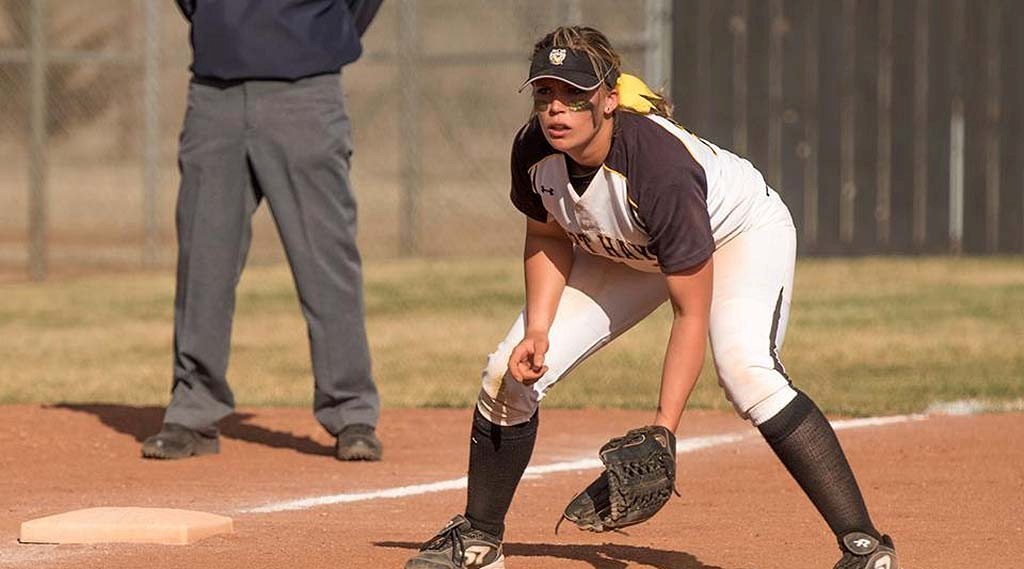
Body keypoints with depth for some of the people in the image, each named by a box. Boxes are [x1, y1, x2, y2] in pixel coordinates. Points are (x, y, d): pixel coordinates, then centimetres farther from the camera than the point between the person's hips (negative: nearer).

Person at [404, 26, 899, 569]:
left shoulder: (660, 166, -40)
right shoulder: (533, 149, -23)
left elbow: (691, 313, -35)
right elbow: (548, 237, 0)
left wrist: (662, 431, -40)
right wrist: (537, 330, -16)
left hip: (743, 233, -6)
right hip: (625, 254, 6)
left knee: (746, 372, -33)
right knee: (510, 372, -4)